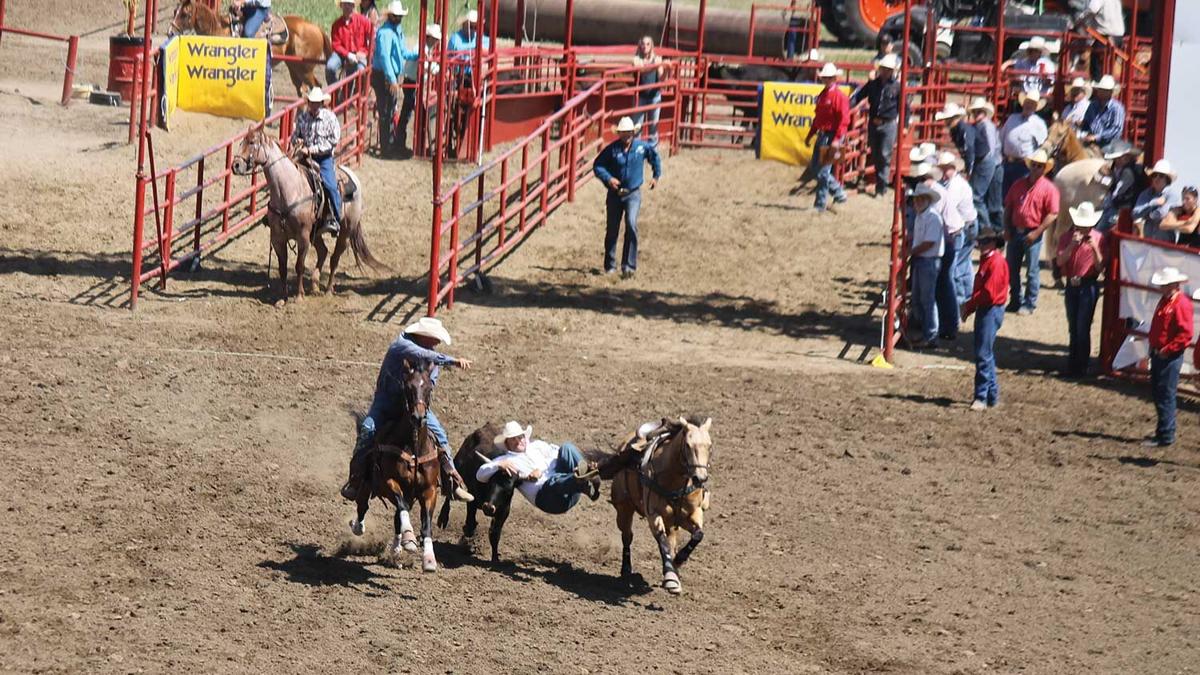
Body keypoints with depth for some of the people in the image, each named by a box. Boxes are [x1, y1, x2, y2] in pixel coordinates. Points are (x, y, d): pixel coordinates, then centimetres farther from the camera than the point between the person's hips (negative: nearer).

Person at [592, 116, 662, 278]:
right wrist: (608, 178, -23)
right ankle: (609, 266, 24)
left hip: (633, 194, 0)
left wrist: (656, 176, 19)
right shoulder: (612, 149, -8)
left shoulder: (642, 147, -2)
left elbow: (654, 156, 18)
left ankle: (629, 266, -18)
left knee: (631, 225, -20)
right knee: (612, 230, 8)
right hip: (615, 194, 1)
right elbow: (597, 165, -7)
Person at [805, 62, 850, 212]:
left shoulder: (839, 96, -13)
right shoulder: (822, 95, 14)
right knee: (816, 167, 14)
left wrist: (837, 140, -24)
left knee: (823, 171, -7)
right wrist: (810, 135, 21)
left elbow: (844, 120, -18)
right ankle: (839, 193, 25)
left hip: (831, 136, -10)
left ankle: (820, 204, -1)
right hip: (821, 135, 10)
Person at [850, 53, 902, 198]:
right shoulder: (873, 84, 6)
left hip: (888, 125, -5)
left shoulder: (897, 87, -4)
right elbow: (859, 96, 6)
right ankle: (880, 183, 26)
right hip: (873, 124, 5)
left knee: (885, 156, -8)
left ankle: (881, 186, -3)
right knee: (875, 156, 11)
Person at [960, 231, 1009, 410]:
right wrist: (969, 307, 7)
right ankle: (992, 395, 22)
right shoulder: (985, 260, 15)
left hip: (991, 311, -10)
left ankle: (982, 397, -9)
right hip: (984, 310, 10)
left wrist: (969, 305, -11)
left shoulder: (996, 262, -16)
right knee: (984, 354, 15)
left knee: (983, 355, -11)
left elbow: (989, 293, -21)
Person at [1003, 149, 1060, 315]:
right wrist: (1007, 229, 4)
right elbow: (1008, 207, 14)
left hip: (1032, 234, -5)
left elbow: (1052, 214, -12)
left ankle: (1029, 304, 11)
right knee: (1012, 269, 11)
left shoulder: (1048, 188, -8)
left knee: (1032, 271, 1)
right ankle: (1015, 301, 25)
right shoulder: (1019, 184, 9)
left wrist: (1036, 233, -16)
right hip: (1015, 232, 5)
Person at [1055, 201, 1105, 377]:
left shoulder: (1098, 238, -4)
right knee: (1073, 328, 14)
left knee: (1082, 328, -8)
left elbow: (1100, 267, -8)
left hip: (1089, 285, -4)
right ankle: (1072, 365, 26)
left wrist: (1095, 248, -22)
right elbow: (1060, 261, -10)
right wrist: (1072, 245, -22)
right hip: (1071, 285, 4)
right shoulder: (1066, 237, 3)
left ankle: (1081, 367, -1)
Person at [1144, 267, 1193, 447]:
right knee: (1157, 391, 15)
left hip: (1170, 357, -10)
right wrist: (1153, 347, 16)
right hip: (1158, 354, 10)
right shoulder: (1165, 301, 13)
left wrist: (1167, 350, -20)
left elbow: (1185, 334, -21)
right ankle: (1162, 433, 25)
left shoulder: (1181, 304, -17)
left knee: (1165, 395, -7)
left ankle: (1166, 436, -2)